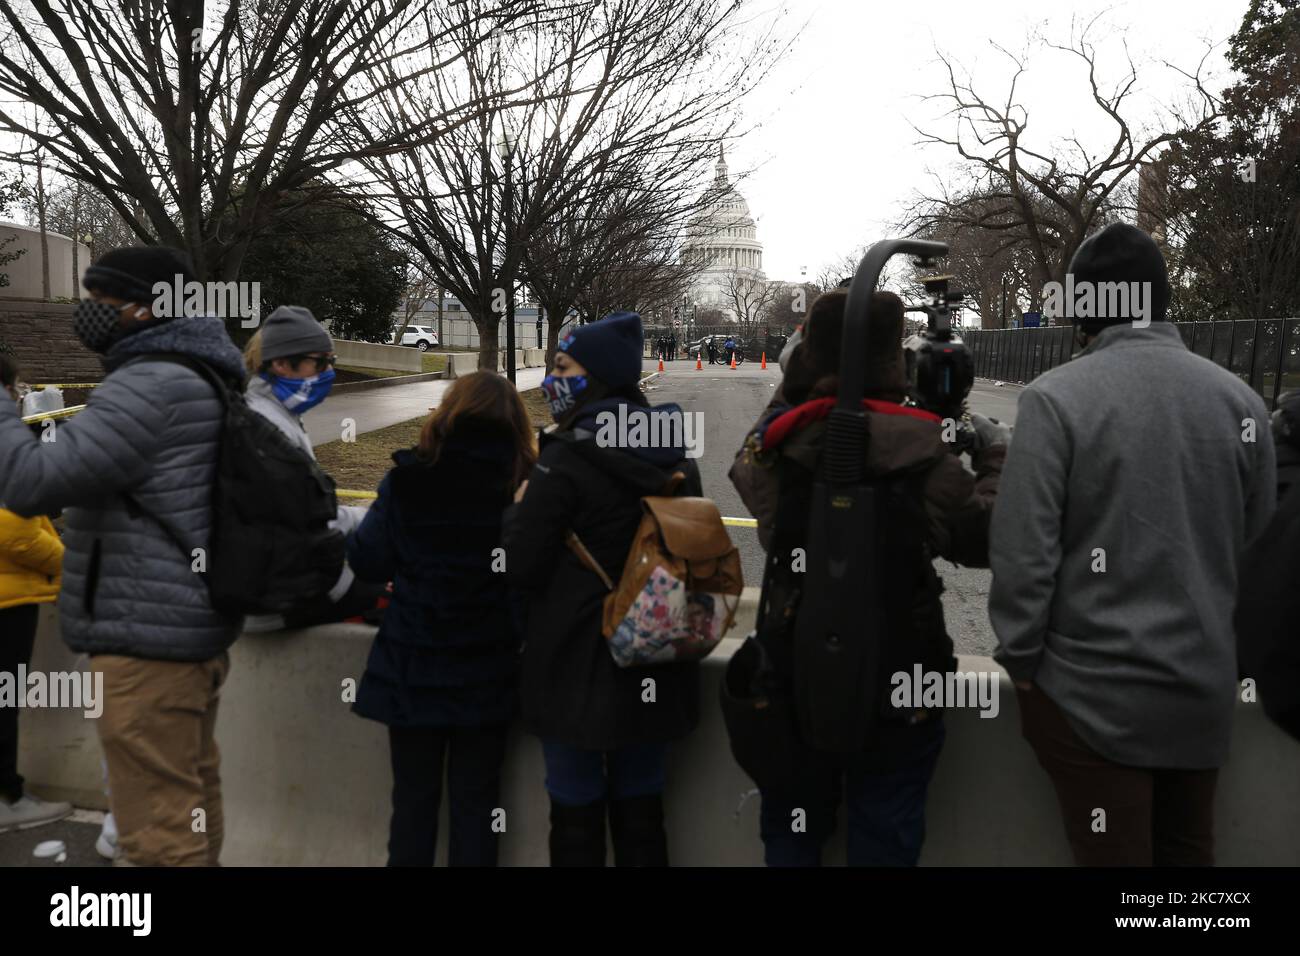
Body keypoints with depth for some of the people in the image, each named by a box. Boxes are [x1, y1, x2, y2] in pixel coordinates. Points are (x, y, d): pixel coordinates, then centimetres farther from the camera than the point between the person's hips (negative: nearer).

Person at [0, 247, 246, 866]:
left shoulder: (150, 385, -18)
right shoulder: (199, 381, 14)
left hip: (146, 641, -10)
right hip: (196, 625, 10)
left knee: (157, 829, -2)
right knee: (193, 800, 20)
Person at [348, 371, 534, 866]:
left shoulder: (406, 479, -9)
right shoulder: (525, 485, -9)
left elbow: (367, 564, -4)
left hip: (412, 667, 0)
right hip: (486, 672, 0)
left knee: (414, 797, 15)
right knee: (475, 801, 13)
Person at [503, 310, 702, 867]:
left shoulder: (567, 456, -17)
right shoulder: (674, 453, 4)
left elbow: (520, 567, -16)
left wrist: (520, 508, 1)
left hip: (577, 665, -6)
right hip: (653, 664, 6)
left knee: (577, 811, 9)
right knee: (641, 808, 17)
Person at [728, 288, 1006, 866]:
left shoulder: (776, 439, -10)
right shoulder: (919, 450, -18)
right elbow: (984, 538, -9)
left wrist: (790, 389, 17)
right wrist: (995, 458, 5)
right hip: (897, 681, -2)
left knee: (791, 835, 22)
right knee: (884, 839, 16)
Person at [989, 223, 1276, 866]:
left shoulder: (1055, 398, -16)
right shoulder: (1239, 398, -1)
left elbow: (1023, 550, -16)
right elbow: (1253, 534, 8)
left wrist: (1020, 658, -4)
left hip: (1091, 692, -4)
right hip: (1204, 686, 5)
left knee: (1113, 854, 8)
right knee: (1188, 850, 20)